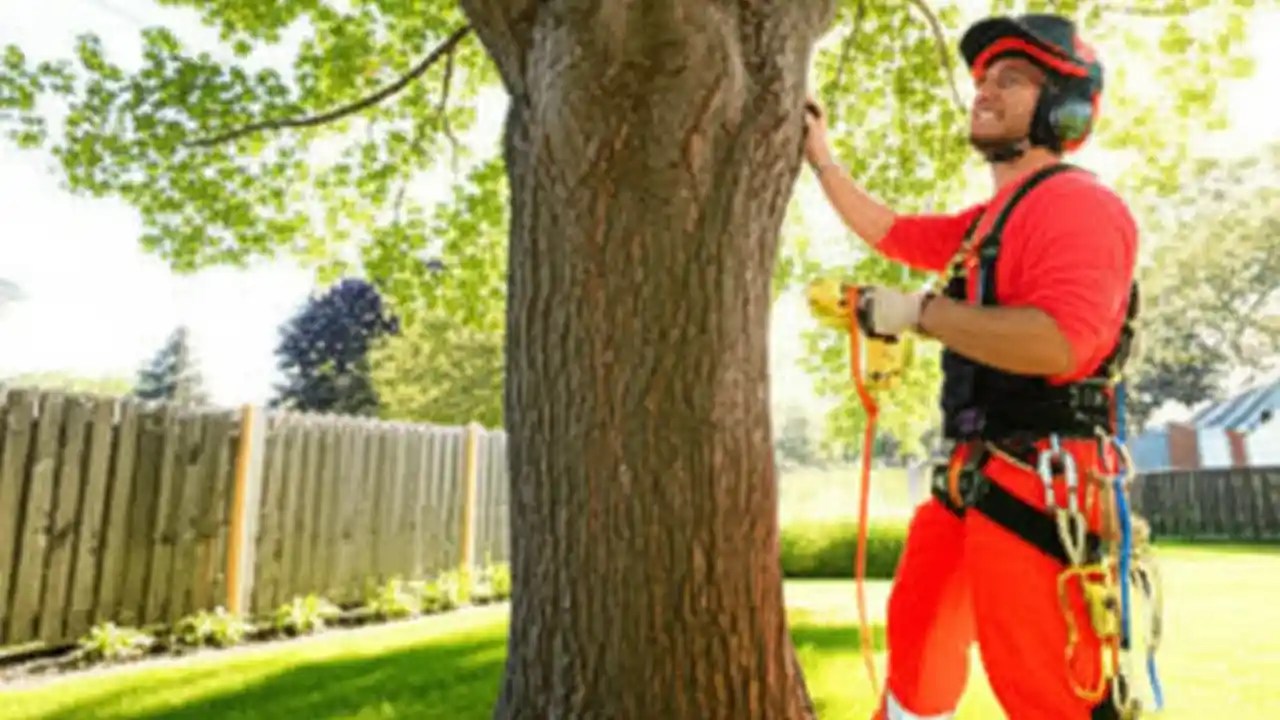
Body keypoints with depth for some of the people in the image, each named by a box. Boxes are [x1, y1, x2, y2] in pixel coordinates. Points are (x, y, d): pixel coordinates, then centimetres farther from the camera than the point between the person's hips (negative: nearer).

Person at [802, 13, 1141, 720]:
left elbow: (1057, 342, -28)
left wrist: (918, 310, -19)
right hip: (972, 479, 10)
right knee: (917, 640, 22)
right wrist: (822, 160, 25)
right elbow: (890, 232, 30)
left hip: (1036, 487, -10)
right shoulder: (985, 221, 18)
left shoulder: (1078, 203, -12)